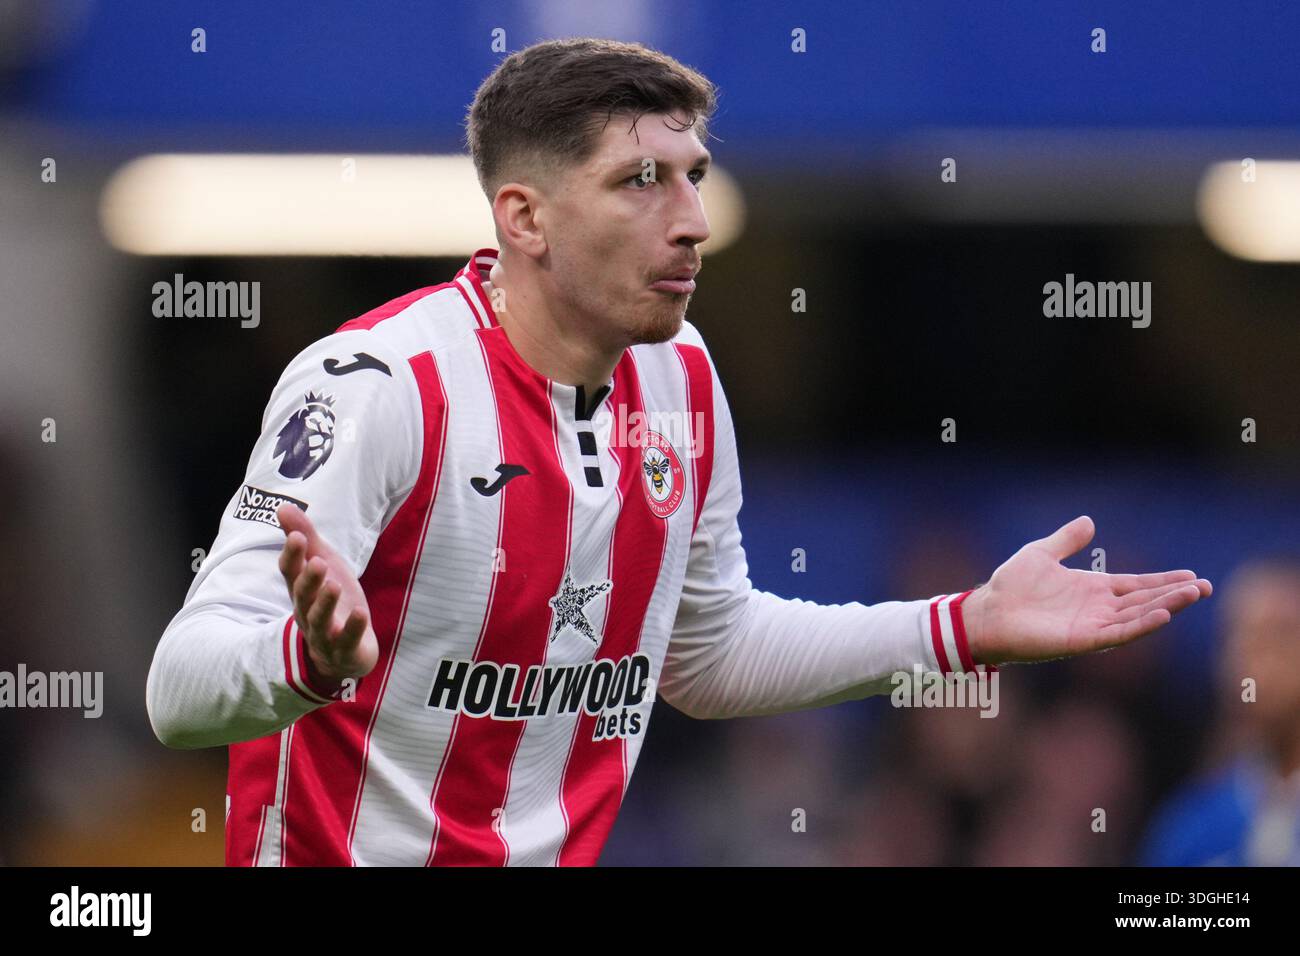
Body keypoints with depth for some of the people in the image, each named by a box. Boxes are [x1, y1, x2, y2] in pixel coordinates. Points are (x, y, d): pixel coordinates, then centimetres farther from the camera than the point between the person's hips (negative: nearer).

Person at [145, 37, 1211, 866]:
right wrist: (315, 655, -45)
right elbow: (181, 691, -25)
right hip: (347, 851, -6)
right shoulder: (376, 384, -18)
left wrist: (967, 630, 13)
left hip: (560, 853, 6)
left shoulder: (681, 380, 4)